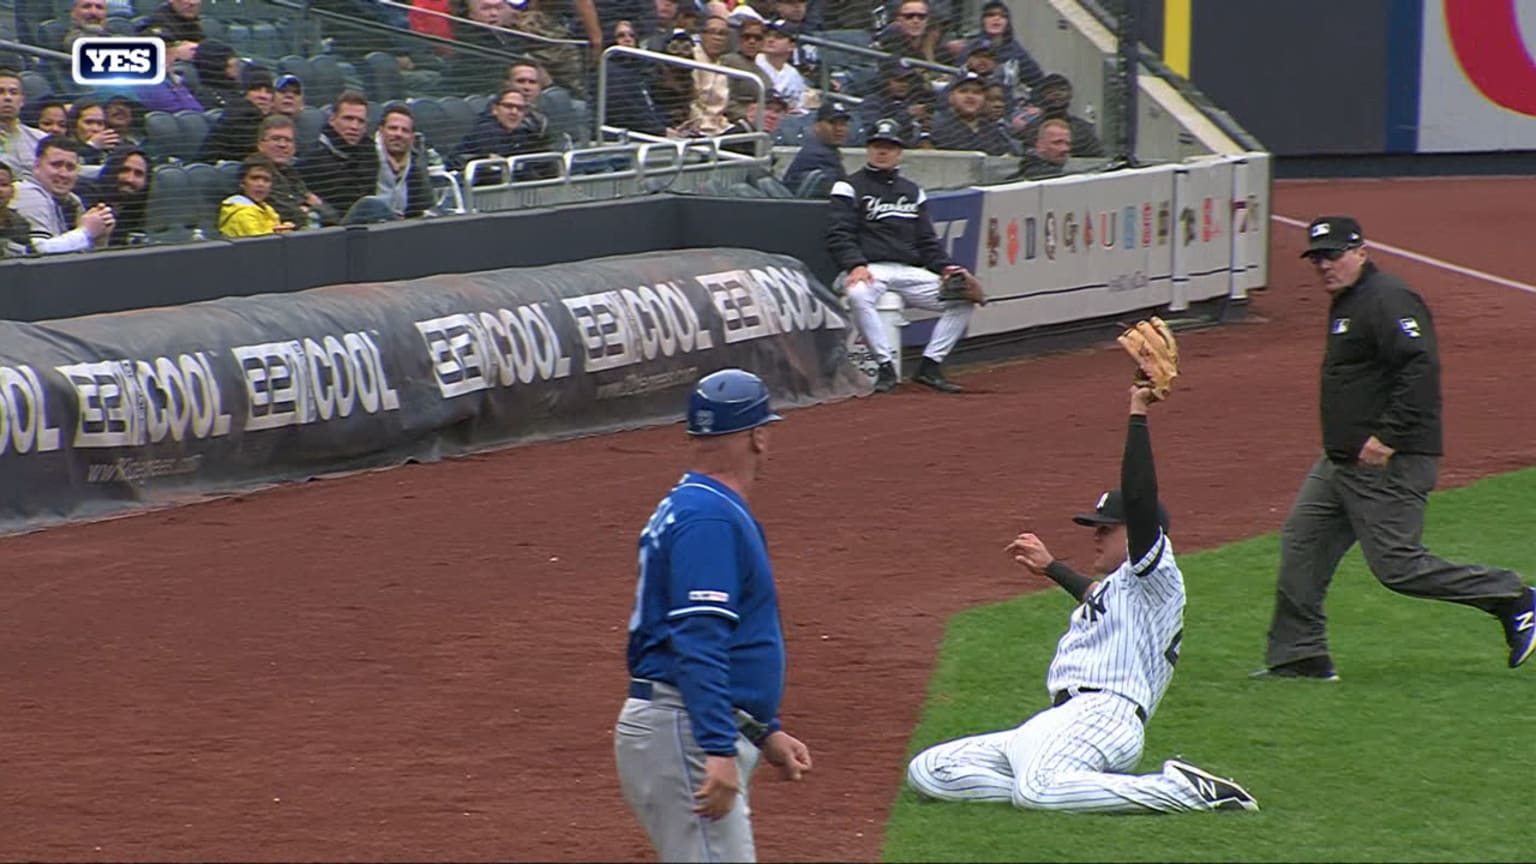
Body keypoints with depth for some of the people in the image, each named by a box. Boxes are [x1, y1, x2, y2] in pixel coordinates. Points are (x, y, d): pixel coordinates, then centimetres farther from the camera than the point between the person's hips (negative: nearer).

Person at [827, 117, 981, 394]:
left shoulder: (913, 192, 22)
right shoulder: (849, 187, 6)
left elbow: (927, 240, 19)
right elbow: (839, 236, -5)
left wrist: (945, 267, 1)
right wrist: (856, 265, -23)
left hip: (910, 272, 5)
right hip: (869, 268, -5)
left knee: (962, 298, -10)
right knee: (858, 294, -40)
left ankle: (931, 366, -8)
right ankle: (886, 367, -32)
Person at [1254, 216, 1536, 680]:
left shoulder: (1388, 299, -15)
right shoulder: (1345, 302, 17)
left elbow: (1422, 367, -25)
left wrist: (1387, 437, -27)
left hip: (1391, 465, -10)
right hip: (1341, 463, 10)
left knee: (1397, 565, -9)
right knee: (1301, 542, 7)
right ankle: (1299, 656, 13)